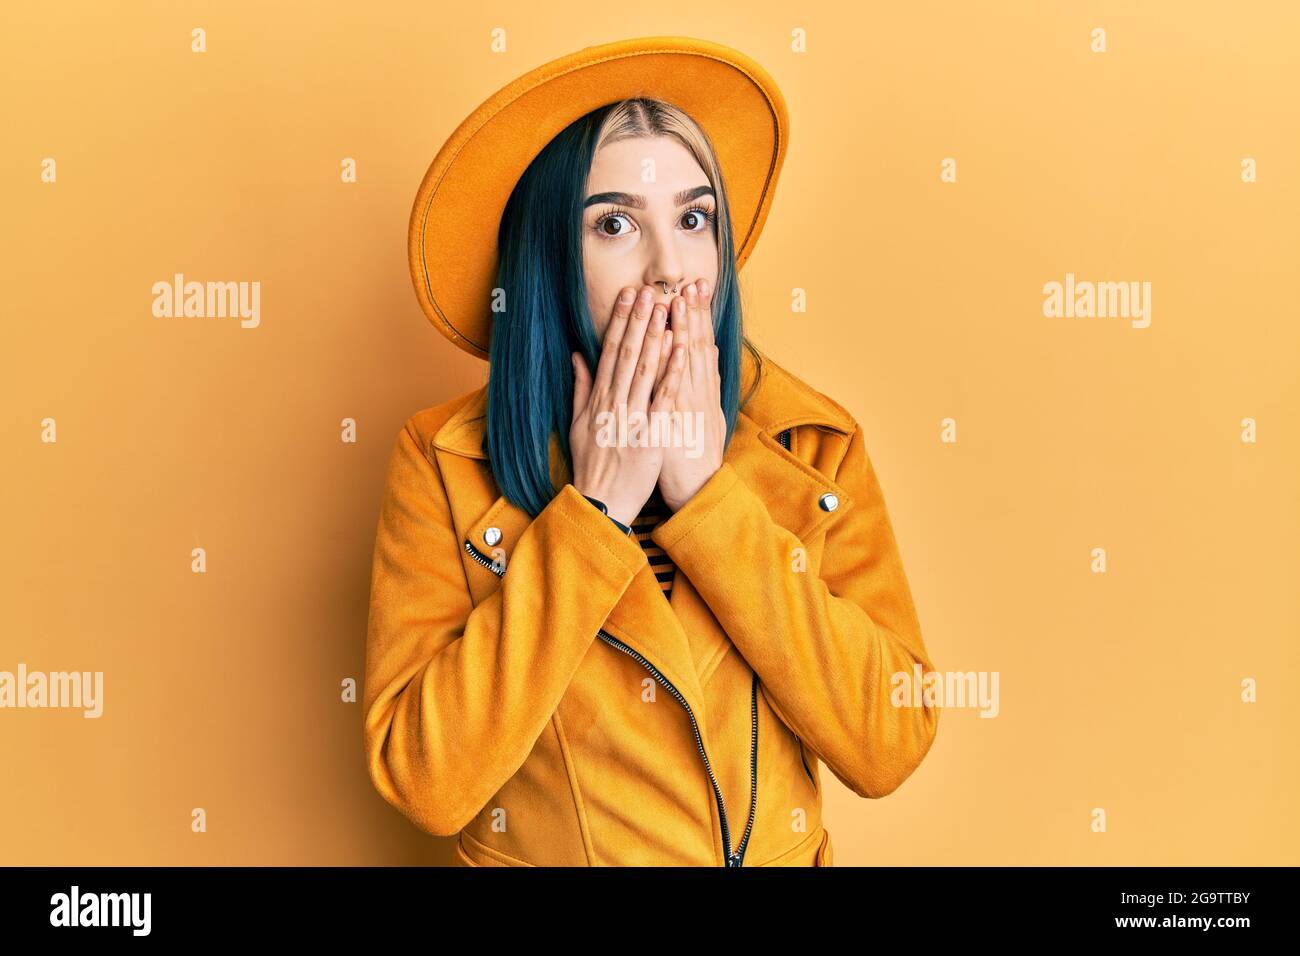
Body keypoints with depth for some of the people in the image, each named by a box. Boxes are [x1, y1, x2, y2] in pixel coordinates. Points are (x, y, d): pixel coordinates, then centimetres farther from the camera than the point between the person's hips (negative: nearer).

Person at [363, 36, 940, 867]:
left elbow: (891, 743, -16)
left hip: (777, 847, 2)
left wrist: (708, 494, -22)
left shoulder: (812, 445, -9)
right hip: (530, 848, -1)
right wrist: (595, 509, -24)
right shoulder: (444, 459, -13)